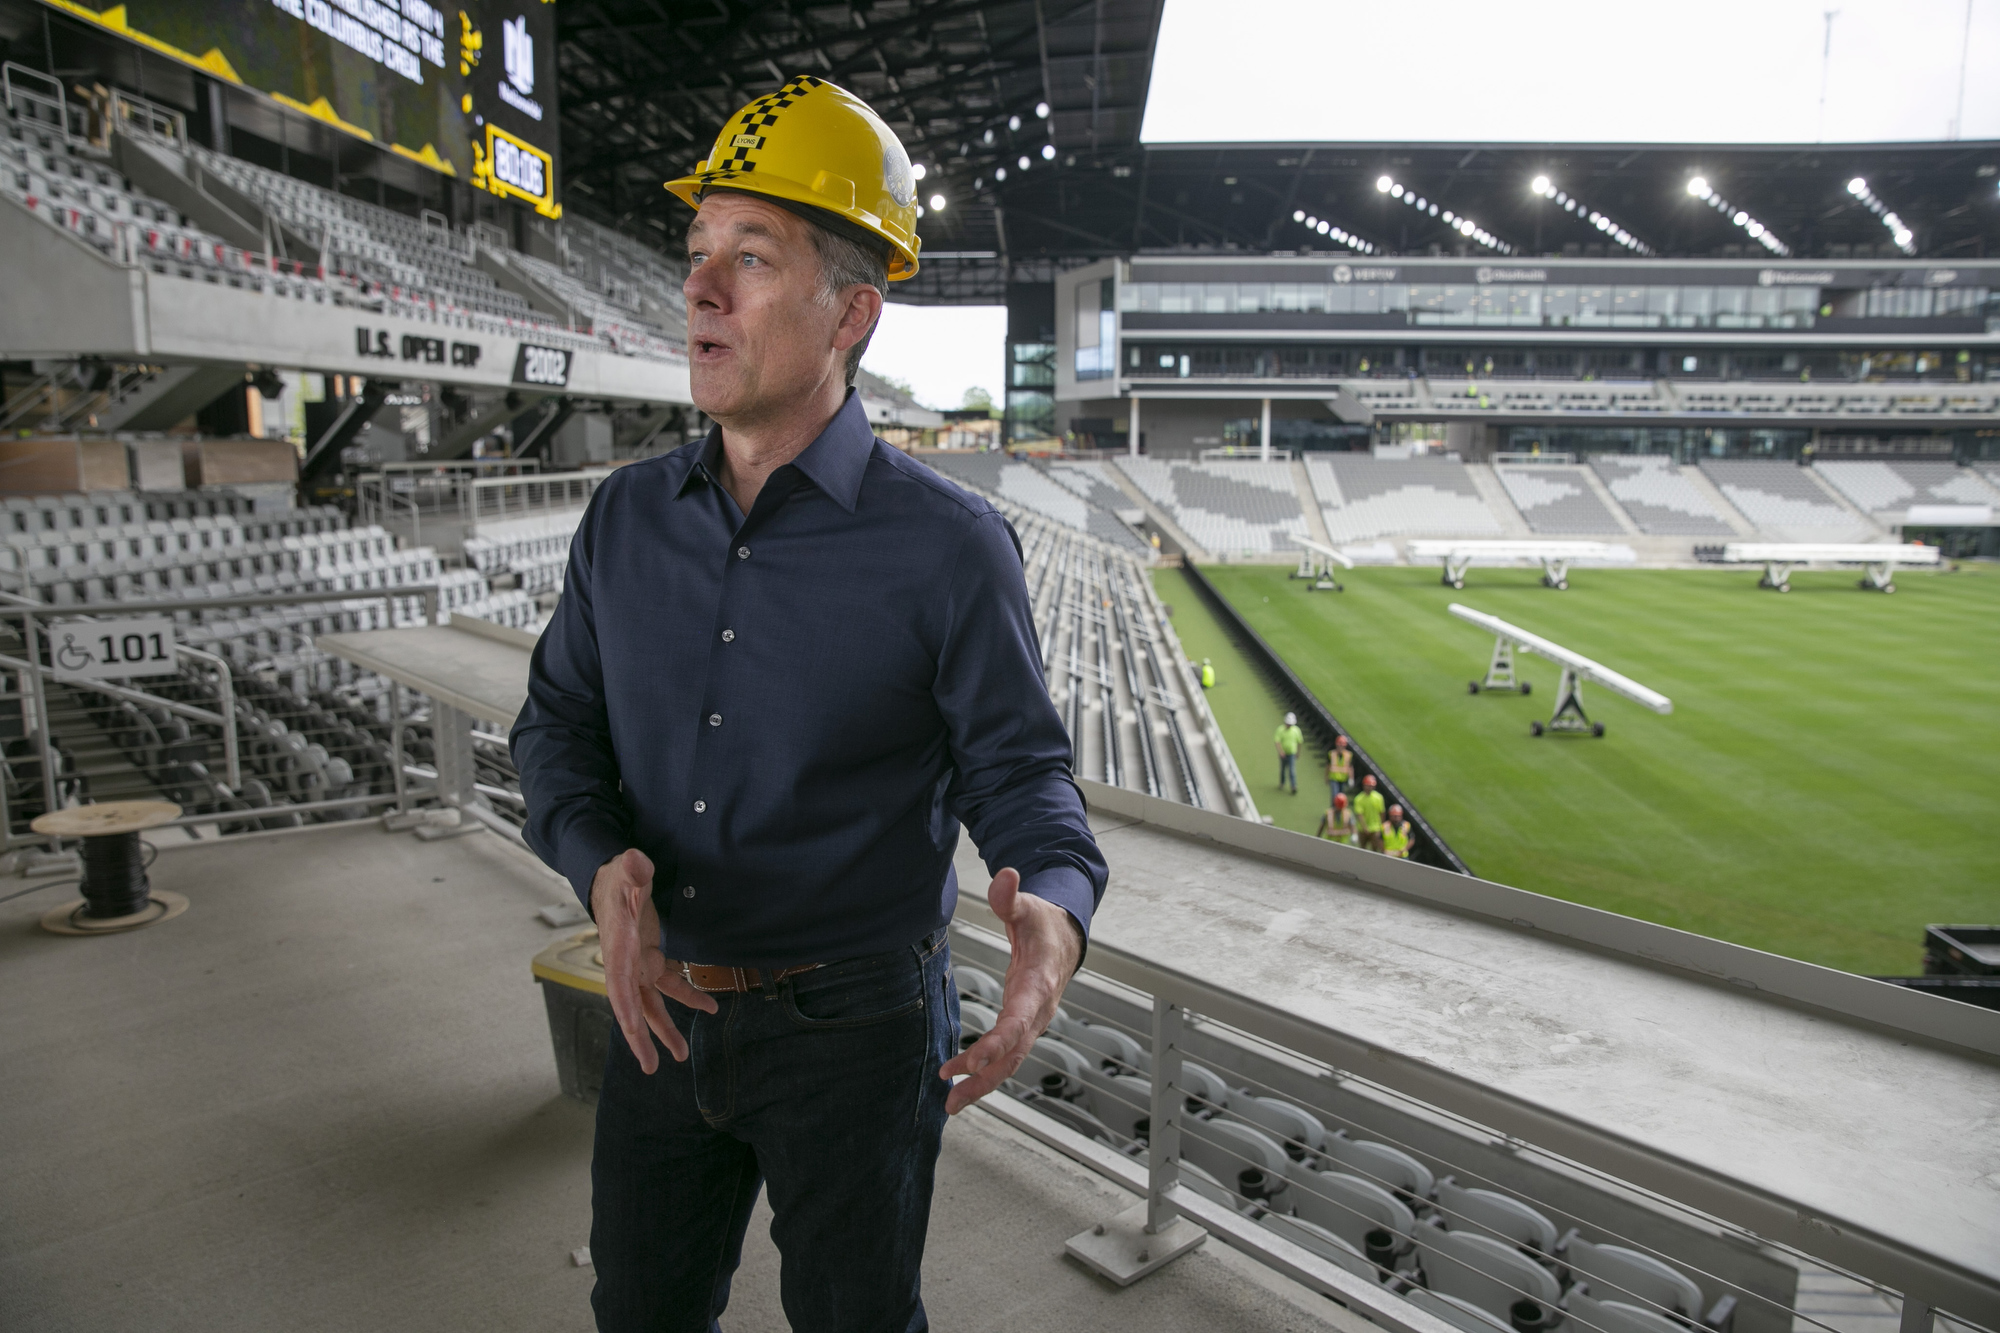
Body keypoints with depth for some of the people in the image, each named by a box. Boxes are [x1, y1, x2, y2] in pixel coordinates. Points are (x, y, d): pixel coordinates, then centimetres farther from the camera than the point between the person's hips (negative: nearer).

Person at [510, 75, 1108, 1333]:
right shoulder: (628, 517, -1)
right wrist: (605, 868, -17)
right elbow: (559, 724, 4)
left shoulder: (951, 545, -16)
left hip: (854, 1029, -4)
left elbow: (1023, 778, -12)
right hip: (663, 1010, 5)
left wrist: (1055, 914, -35)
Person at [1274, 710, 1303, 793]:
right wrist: (1280, 751, -36)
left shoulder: (1296, 730, -7)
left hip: (1292, 754, -1)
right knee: (1282, 768, 18)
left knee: (1292, 770, -11)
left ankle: (1294, 786, -15)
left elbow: (1299, 741, 7)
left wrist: (1298, 752, 15)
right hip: (1283, 753, 1)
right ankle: (1282, 782, 42)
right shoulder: (1280, 729, -13)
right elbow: (1276, 741, -22)